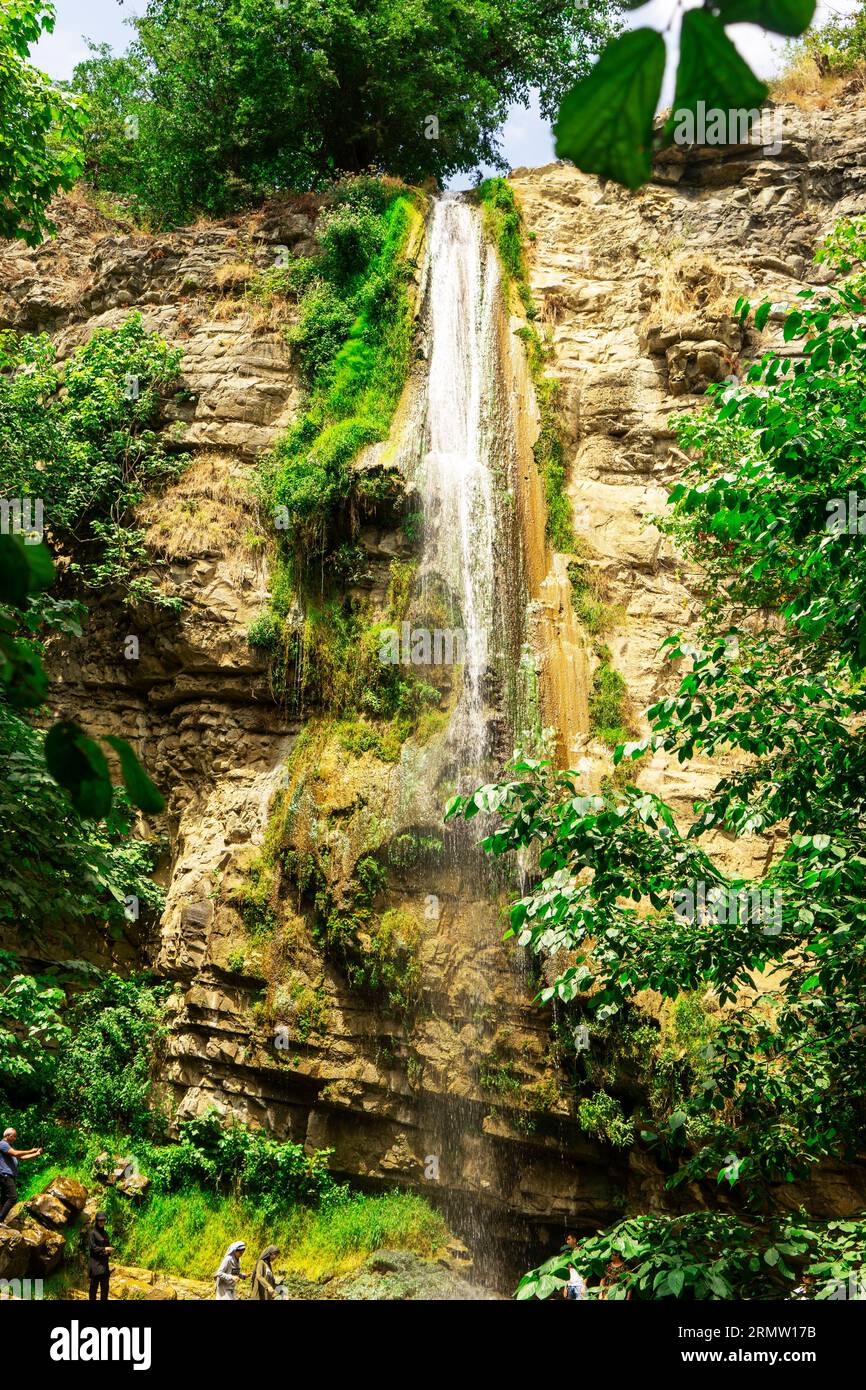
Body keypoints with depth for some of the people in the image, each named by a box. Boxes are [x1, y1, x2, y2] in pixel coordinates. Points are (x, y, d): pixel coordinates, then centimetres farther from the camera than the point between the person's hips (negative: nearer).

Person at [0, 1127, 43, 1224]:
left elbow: (21, 1157, 23)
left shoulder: (10, 1146, 23)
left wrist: (35, 1154, 14)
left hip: (10, 1176, 11)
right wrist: (30, 1151, -15)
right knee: (12, 1197, -17)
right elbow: (15, 1153, -21)